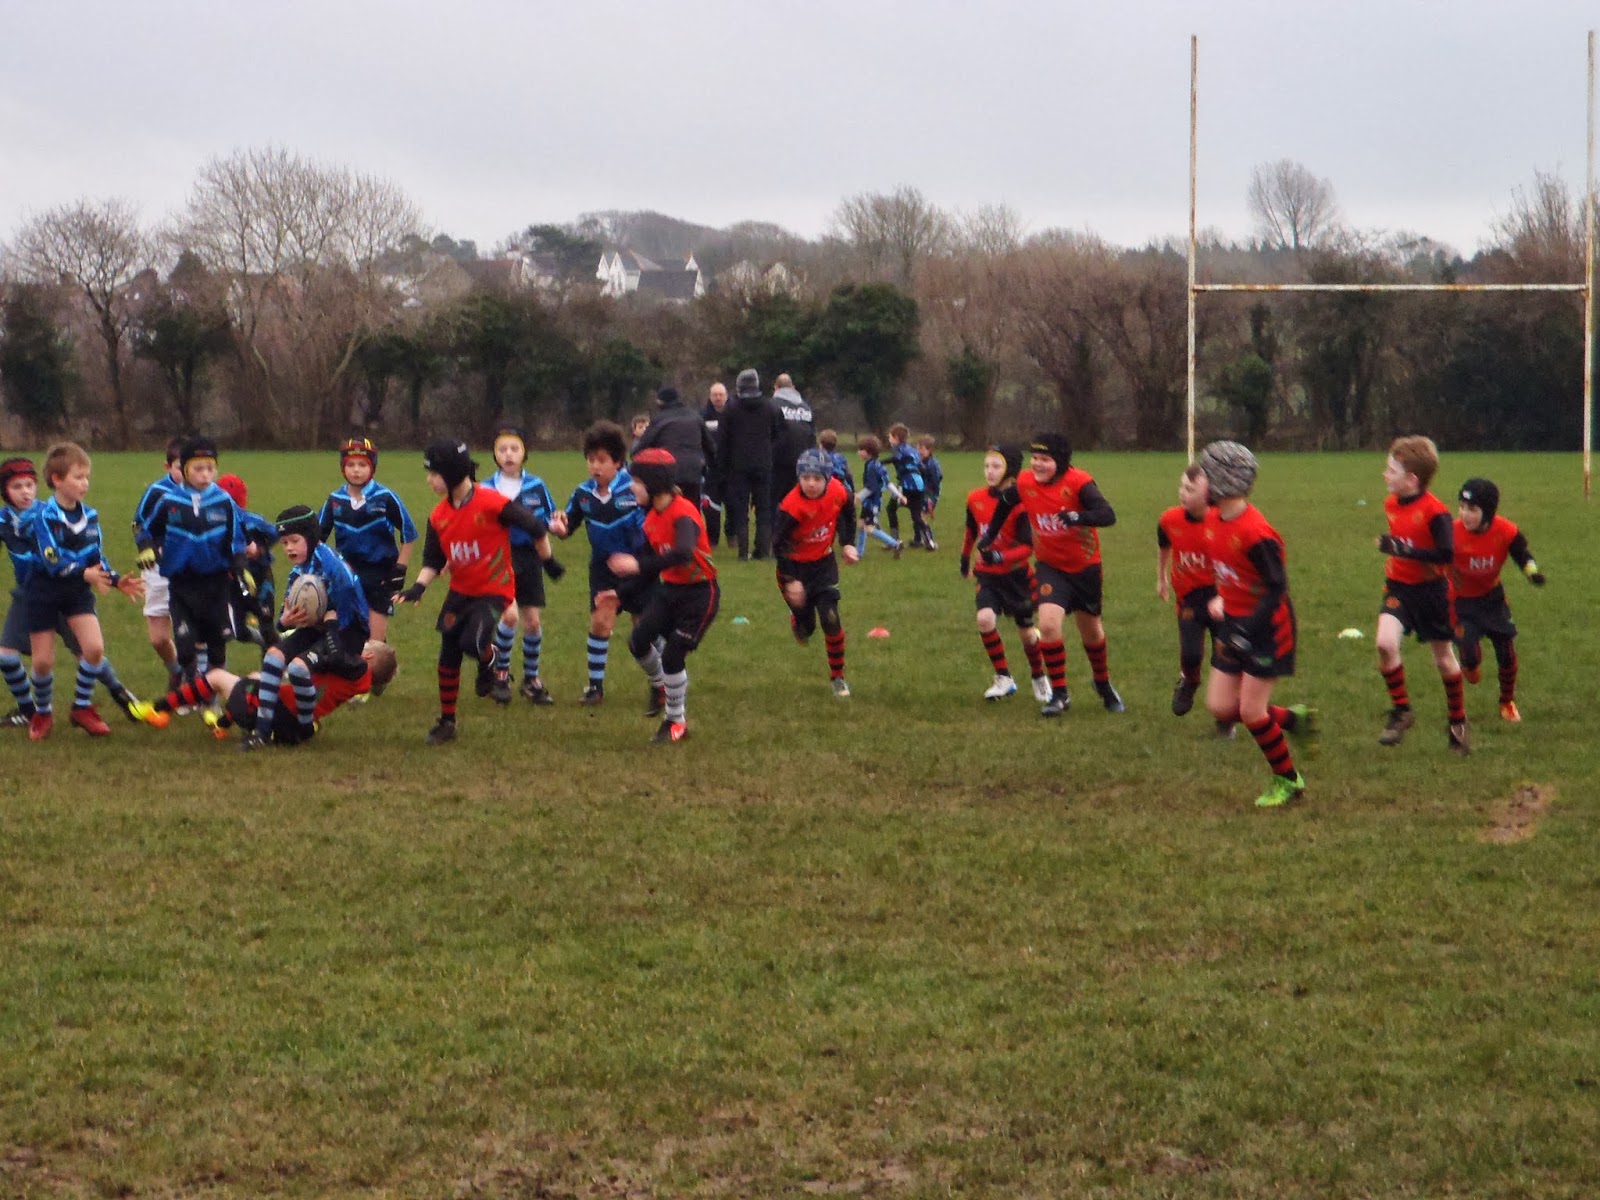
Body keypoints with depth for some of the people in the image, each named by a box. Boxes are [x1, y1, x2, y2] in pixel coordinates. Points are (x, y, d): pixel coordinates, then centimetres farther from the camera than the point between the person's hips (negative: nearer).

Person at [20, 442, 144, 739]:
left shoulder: (89, 516, -1)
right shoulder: (45, 517, -19)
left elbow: (97, 559, 6)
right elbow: (52, 562, -28)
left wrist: (117, 581, -9)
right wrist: (86, 574, -40)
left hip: (76, 592, 4)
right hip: (43, 593, -4)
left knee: (94, 647, -14)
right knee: (43, 660, 0)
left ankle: (82, 708, 5)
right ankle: (42, 713, 25)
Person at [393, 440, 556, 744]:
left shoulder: (492, 504, -21)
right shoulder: (439, 516, -3)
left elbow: (535, 527, -13)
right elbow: (433, 560, 3)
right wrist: (419, 586, -15)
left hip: (494, 590, -5)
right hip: (460, 591, 5)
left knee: (472, 643, -24)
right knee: (448, 654, 3)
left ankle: (491, 658, 13)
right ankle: (446, 722, 16)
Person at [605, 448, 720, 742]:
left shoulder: (683, 514, -25)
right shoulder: (652, 518, 3)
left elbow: (683, 553, -45)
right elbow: (649, 562, 14)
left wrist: (639, 565, -53)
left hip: (699, 594, -8)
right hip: (668, 588, 8)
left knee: (672, 655, -10)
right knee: (639, 643, -4)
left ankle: (676, 722, 10)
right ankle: (663, 689, 25)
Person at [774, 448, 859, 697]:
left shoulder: (838, 493, -17)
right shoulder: (791, 506, -30)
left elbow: (848, 513, 9)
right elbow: (779, 544, -22)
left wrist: (848, 544, 3)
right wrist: (791, 581, -23)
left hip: (824, 563, 2)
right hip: (795, 566, -2)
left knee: (830, 619, -9)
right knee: (806, 625, 5)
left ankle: (838, 677, 6)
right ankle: (799, 621, 46)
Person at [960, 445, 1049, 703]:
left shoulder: (1019, 504, -19)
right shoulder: (975, 498, -3)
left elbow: (1029, 547, -21)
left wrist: (1001, 556, -35)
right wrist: (965, 559, 26)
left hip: (1016, 575, -3)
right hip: (987, 574, 3)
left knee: (1025, 631, 8)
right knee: (985, 619, -20)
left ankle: (1039, 679, 34)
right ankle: (1003, 679, -7)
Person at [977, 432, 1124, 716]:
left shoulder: (1078, 482, -24)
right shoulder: (1024, 483, -12)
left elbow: (1107, 515, -37)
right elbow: (1006, 504, 12)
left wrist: (1078, 517, -55)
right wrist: (990, 535, 17)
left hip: (1084, 566, -1)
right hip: (1051, 566, 1)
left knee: (1091, 630, 15)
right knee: (1048, 622, -20)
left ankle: (1103, 684, 43)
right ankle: (1059, 694, -7)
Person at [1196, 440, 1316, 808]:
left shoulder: (1256, 534, -26)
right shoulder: (1213, 519, 1)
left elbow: (1277, 587, -24)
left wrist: (1248, 631, -30)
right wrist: (1222, 599, 12)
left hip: (1266, 626, -8)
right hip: (1234, 622, 8)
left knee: (1251, 712, -4)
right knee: (1221, 707, 4)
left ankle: (1288, 780, 16)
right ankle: (1294, 719, 26)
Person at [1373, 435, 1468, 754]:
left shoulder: (1434, 511, -21)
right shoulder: (1391, 504, 2)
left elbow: (1447, 554, -29)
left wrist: (1403, 549, -32)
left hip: (1430, 591, -5)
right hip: (1398, 587, 5)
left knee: (1444, 659, 8)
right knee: (1385, 643, -20)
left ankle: (1458, 722, 28)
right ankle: (1401, 712, -3)